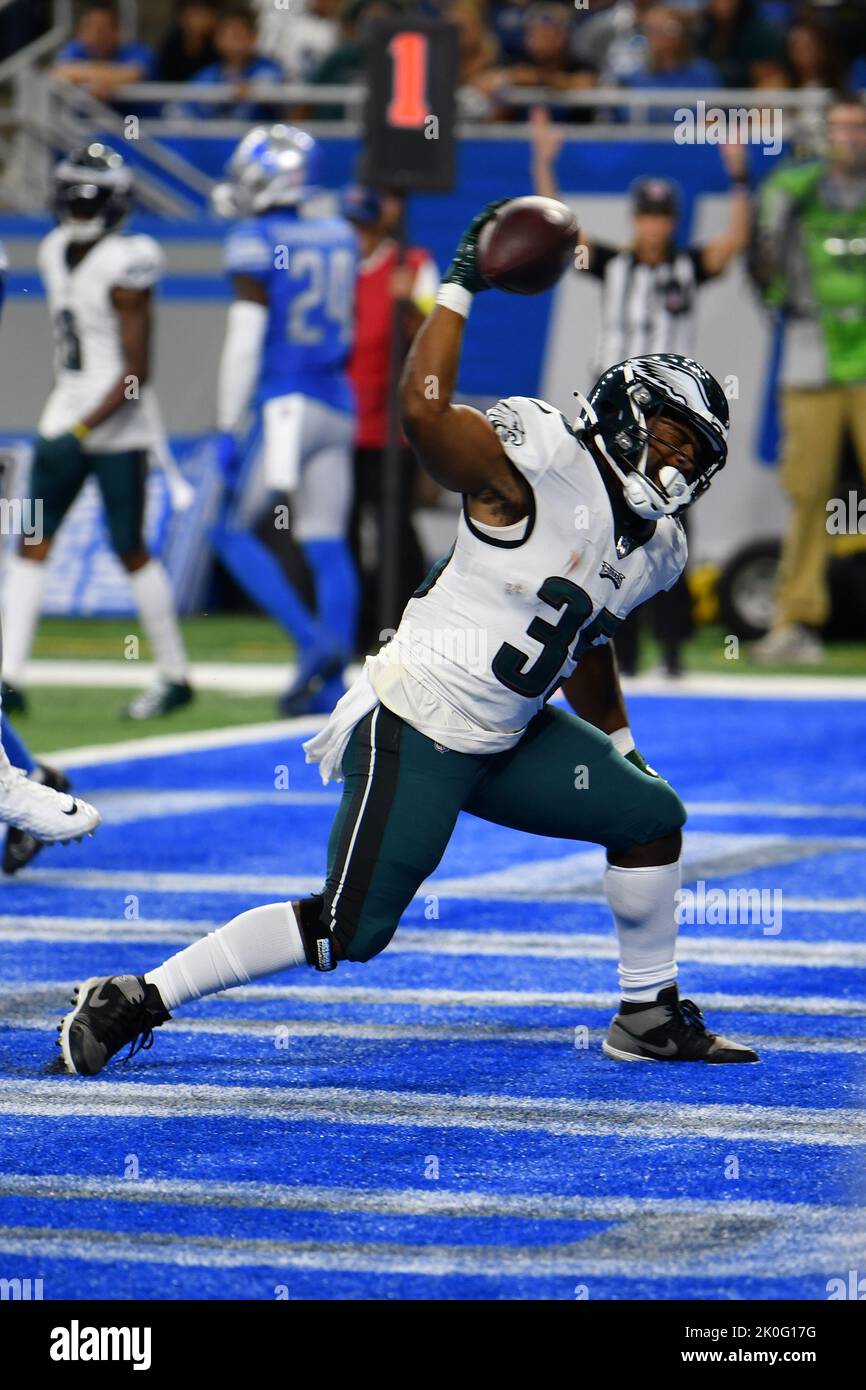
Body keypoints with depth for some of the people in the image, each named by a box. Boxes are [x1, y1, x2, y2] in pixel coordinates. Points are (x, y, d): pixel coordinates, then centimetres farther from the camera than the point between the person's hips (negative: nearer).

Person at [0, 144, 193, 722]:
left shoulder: (125, 266, -15)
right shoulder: (56, 253, 8)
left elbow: (137, 372, -17)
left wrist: (81, 433, -22)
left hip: (118, 428, -7)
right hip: (66, 415, 7)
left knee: (130, 549, -2)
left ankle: (175, 675, 12)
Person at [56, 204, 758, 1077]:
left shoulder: (655, 551, 10)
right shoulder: (546, 463, -17)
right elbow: (424, 414, -31)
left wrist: (623, 752, 37)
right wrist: (460, 285, -25)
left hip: (504, 743, 9)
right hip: (415, 737, -9)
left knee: (650, 816, 11)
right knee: (349, 932, -10)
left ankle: (650, 1019, 26)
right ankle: (134, 1002, -2)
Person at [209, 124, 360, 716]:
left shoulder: (256, 241, -8)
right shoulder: (340, 238, 11)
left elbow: (245, 340, -13)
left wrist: (228, 429, -11)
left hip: (283, 406, -6)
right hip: (337, 403, 6)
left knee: (232, 531, 3)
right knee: (327, 545, 4)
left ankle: (314, 641, -11)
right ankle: (332, 685, 0)